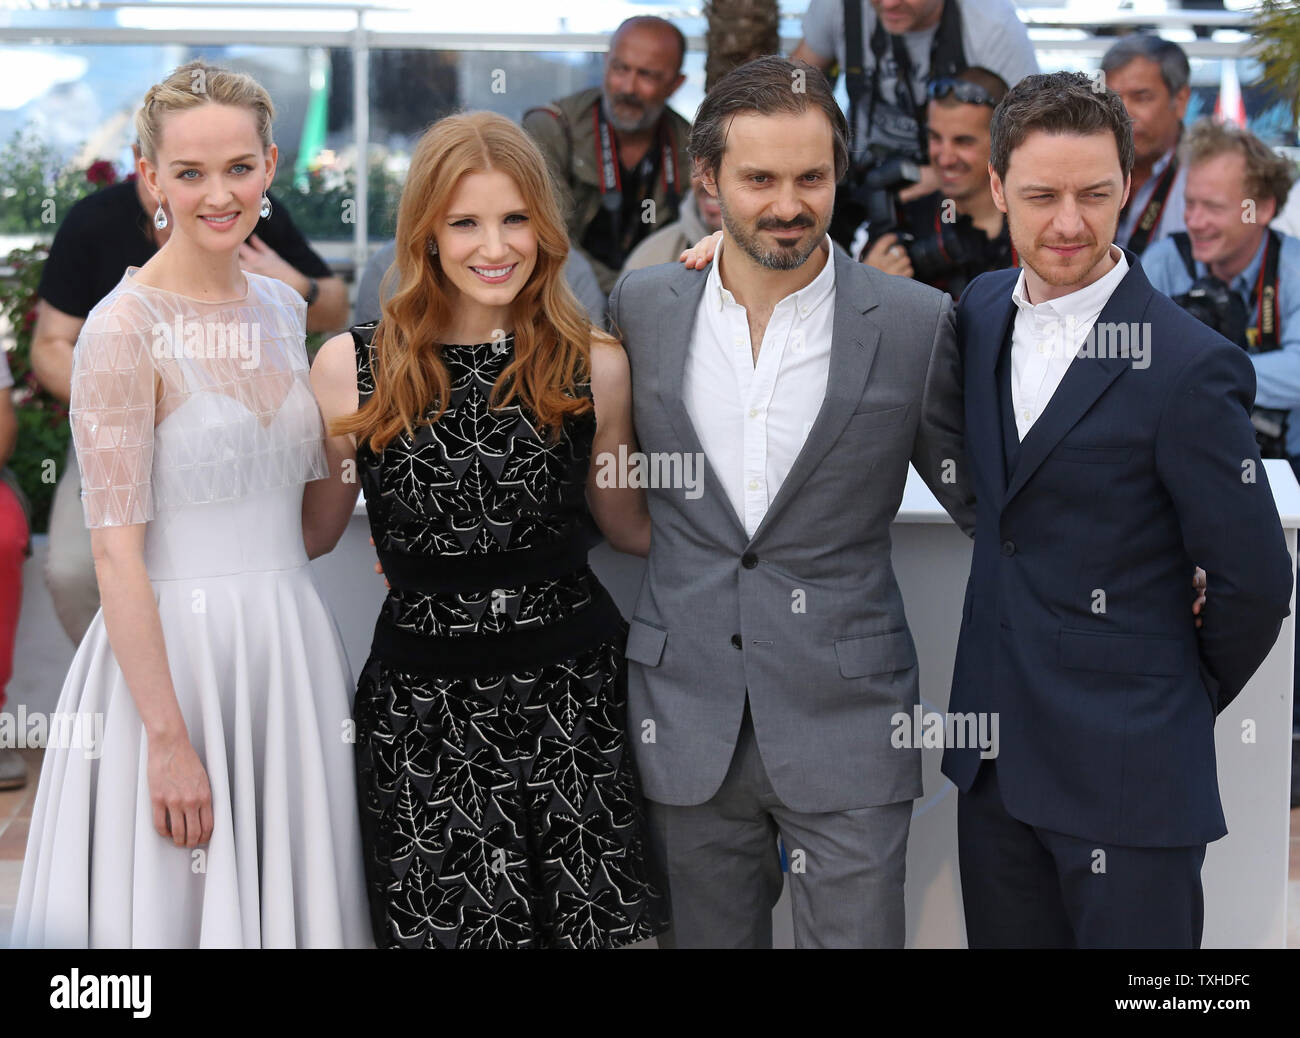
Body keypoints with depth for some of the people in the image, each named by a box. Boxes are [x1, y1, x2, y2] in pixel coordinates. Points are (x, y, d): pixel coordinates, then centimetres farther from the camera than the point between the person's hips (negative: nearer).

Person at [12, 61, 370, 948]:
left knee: (290, 899, 13)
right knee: (179, 907, 4)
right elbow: (116, 551, -16)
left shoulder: (283, 307, 8)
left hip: (293, 639, 6)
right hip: (174, 650, -6)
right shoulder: (125, 328, -12)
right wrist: (169, 738, -18)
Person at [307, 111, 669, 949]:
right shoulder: (354, 367, -2)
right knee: (442, 924, 5)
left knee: (587, 921, 4)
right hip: (422, 694, 0)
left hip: (573, 692, 1)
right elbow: (312, 530, 7)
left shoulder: (593, 364, 0)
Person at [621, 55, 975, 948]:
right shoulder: (643, 306, 2)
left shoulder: (917, 323, -5)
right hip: (688, 721, 2)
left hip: (847, 723, -2)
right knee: (710, 936, 14)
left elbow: (980, 496, 3)